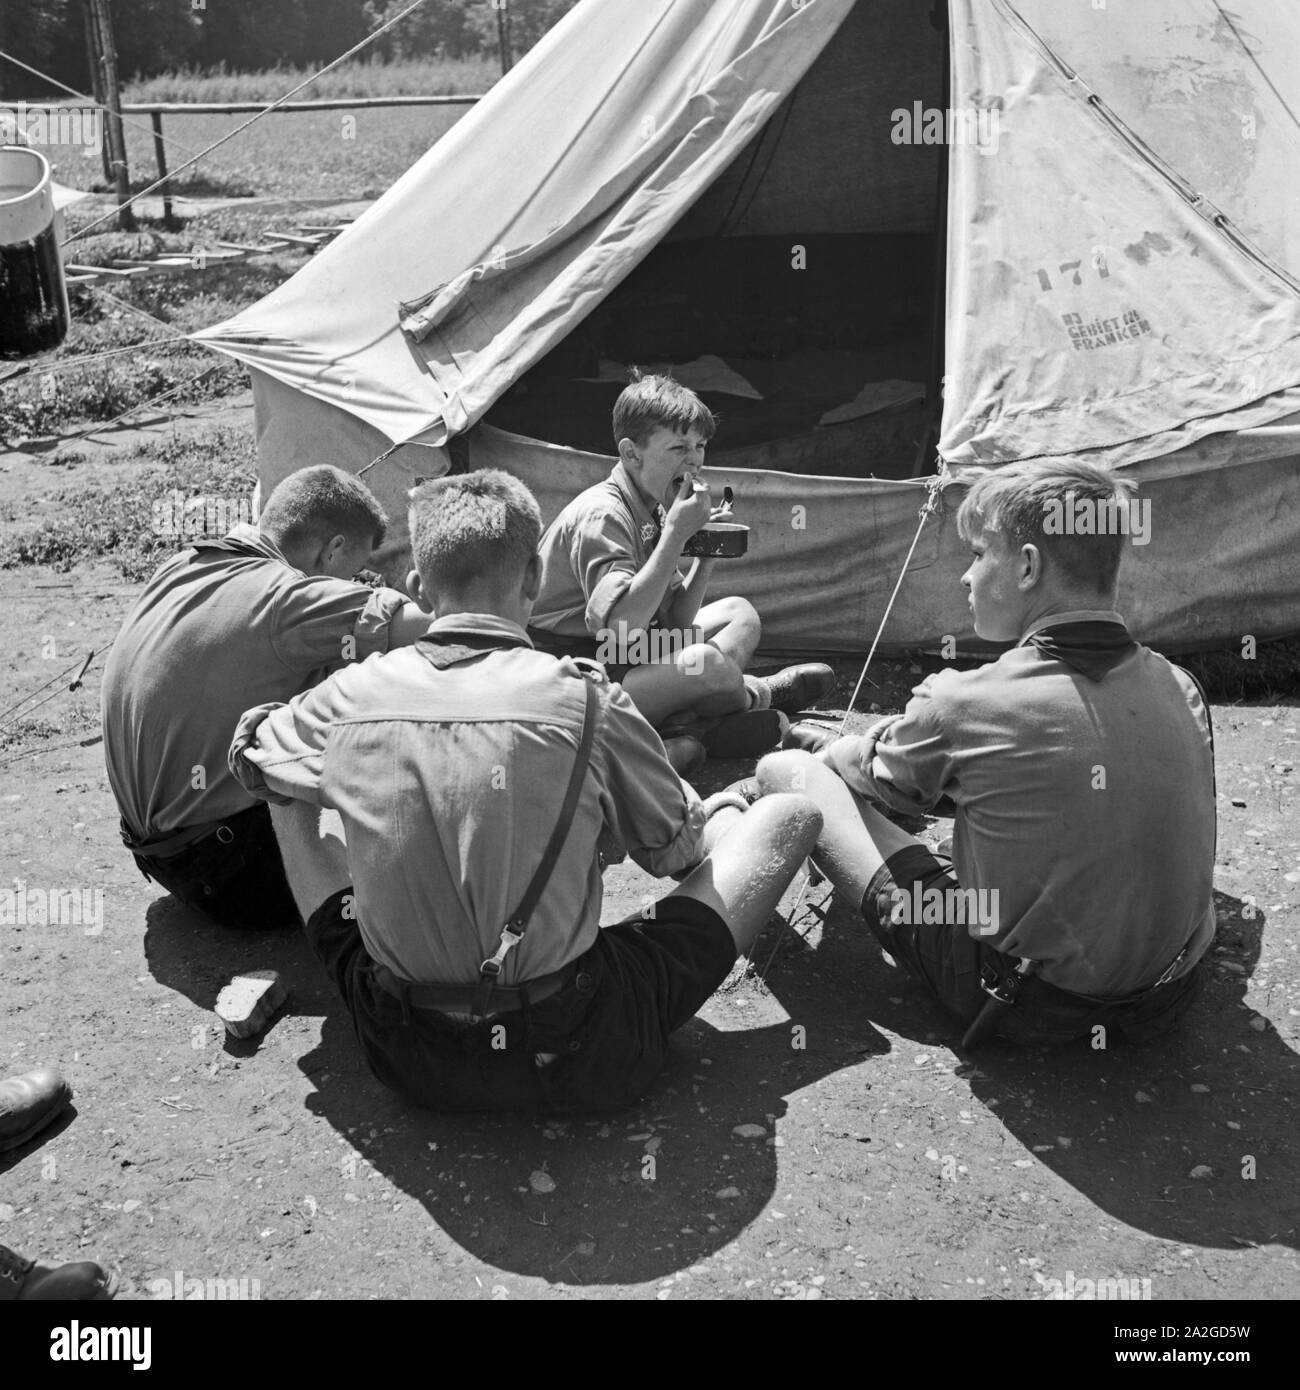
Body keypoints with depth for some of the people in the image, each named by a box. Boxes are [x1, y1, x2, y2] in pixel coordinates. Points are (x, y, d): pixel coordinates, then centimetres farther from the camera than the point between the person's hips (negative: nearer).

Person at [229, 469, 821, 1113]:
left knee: (298, 795, 21)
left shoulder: (348, 697, -7)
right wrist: (725, 808, 25)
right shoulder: (583, 698, -15)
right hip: (579, 1061, -3)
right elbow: (675, 848, 3)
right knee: (792, 813, 7)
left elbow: (247, 754, 18)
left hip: (405, 1059, 4)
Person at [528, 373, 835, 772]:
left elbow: (674, 622, 7)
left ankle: (684, 725, -14)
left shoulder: (651, 509, 9)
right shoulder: (601, 516, -21)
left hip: (624, 661, 10)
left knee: (740, 613, 12)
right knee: (702, 661, -32)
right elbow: (620, 626, -34)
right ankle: (757, 696, 5)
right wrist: (676, 533, -28)